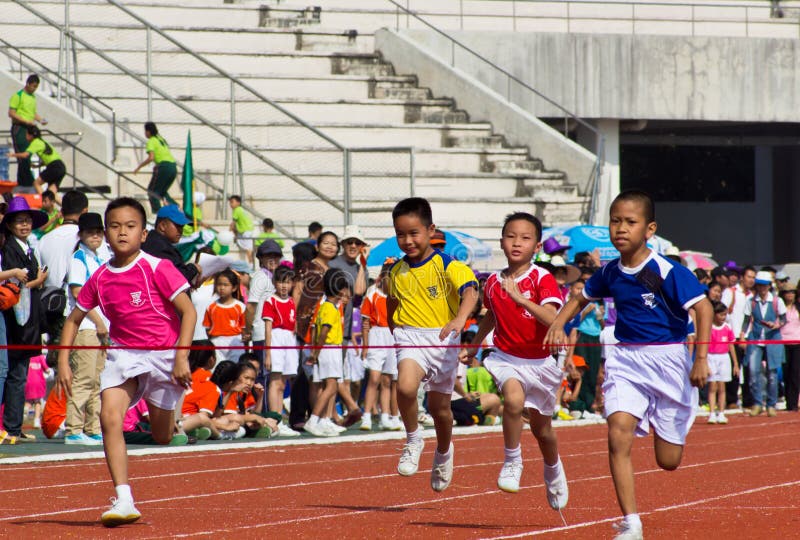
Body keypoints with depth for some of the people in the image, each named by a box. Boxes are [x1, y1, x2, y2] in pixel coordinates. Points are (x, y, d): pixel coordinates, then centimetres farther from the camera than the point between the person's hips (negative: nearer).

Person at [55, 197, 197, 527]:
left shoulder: (157, 269, -12)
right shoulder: (100, 279, 0)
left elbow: (188, 311, -13)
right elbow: (74, 319, 13)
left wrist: (181, 357, -21)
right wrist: (63, 362, 5)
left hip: (163, 354, -3)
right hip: (124, 354, 3)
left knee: (162, 437, 6)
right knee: (109, 417, -21)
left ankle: (170, 416, 47)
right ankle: (123, 500, -23)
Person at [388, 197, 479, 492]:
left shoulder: (447, 265, -10)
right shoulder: (397, 272, 5)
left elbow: (470, 290, -26)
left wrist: (460, 319, -44)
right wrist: (395, 330, 17)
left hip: (443, 339, -2)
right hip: (410, 337, 2)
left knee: (439, 406, 11)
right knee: (405, 387, -29)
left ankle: (444, 452, 41)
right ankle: (413, 440, -5)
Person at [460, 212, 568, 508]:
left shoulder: (543, 279, -13)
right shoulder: (493, 283, 0)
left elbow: (552, 319, -30)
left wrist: (520, 298, -38)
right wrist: (473, 346, 23)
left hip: (540, 361, -1)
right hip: (507, 358, 1)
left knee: (541, 428, 15)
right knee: (513, 400, -32)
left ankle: (553, 470, 46)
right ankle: (512, 462, -14)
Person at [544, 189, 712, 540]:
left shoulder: (667, 272, -16)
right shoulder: (610, 273, 2)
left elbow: (703, 308, -18)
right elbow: (582, 298, 21)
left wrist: (701, 359, -24)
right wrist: (558, 324, 4)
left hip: (668, 358, -4)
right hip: (626, 360, 4)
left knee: (668, 461, 5)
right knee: (618, 435, -21)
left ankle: (673, 427, 45)